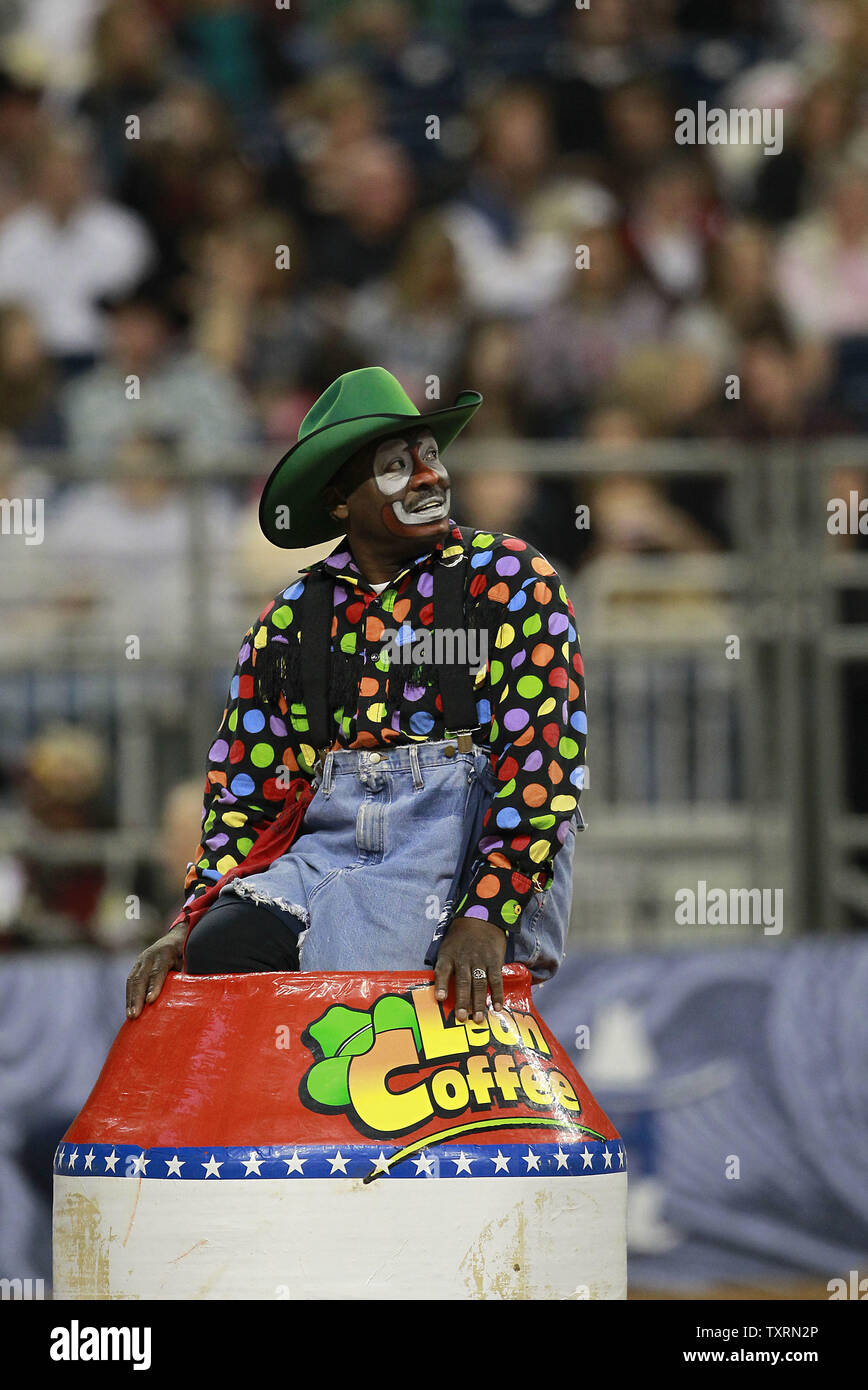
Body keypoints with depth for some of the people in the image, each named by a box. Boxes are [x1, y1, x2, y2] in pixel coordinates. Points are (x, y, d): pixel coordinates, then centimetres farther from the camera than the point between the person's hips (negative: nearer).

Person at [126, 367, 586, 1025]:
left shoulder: (512, 579, 5)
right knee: (220, 949, -27)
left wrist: (483, 917, -20)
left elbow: (542, 759, -6)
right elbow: (243, 791, 17)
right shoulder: (288, 622, 17)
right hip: (330, 842, 4)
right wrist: (188, 923, -2)